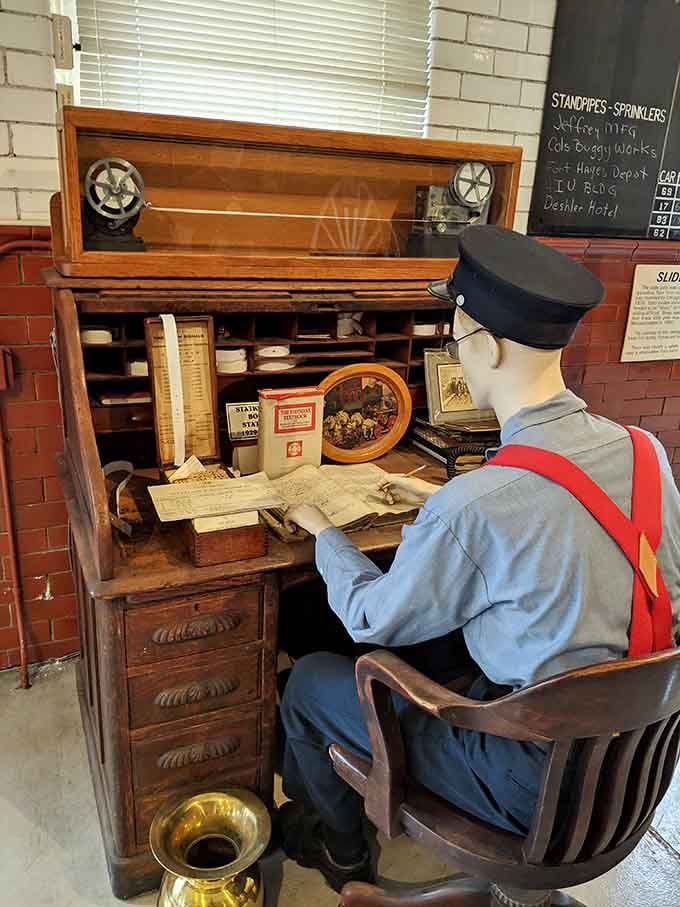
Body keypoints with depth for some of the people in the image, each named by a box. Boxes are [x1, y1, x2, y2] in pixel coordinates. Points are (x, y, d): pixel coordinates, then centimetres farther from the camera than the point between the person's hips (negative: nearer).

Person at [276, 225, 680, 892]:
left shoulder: (471, 509, -31)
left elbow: (374, 621, -12)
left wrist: (323, 534, 5)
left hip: (542, 783, -7)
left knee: (308, 682, 8)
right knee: (432, 638, 25)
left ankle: (341, 855, 37)